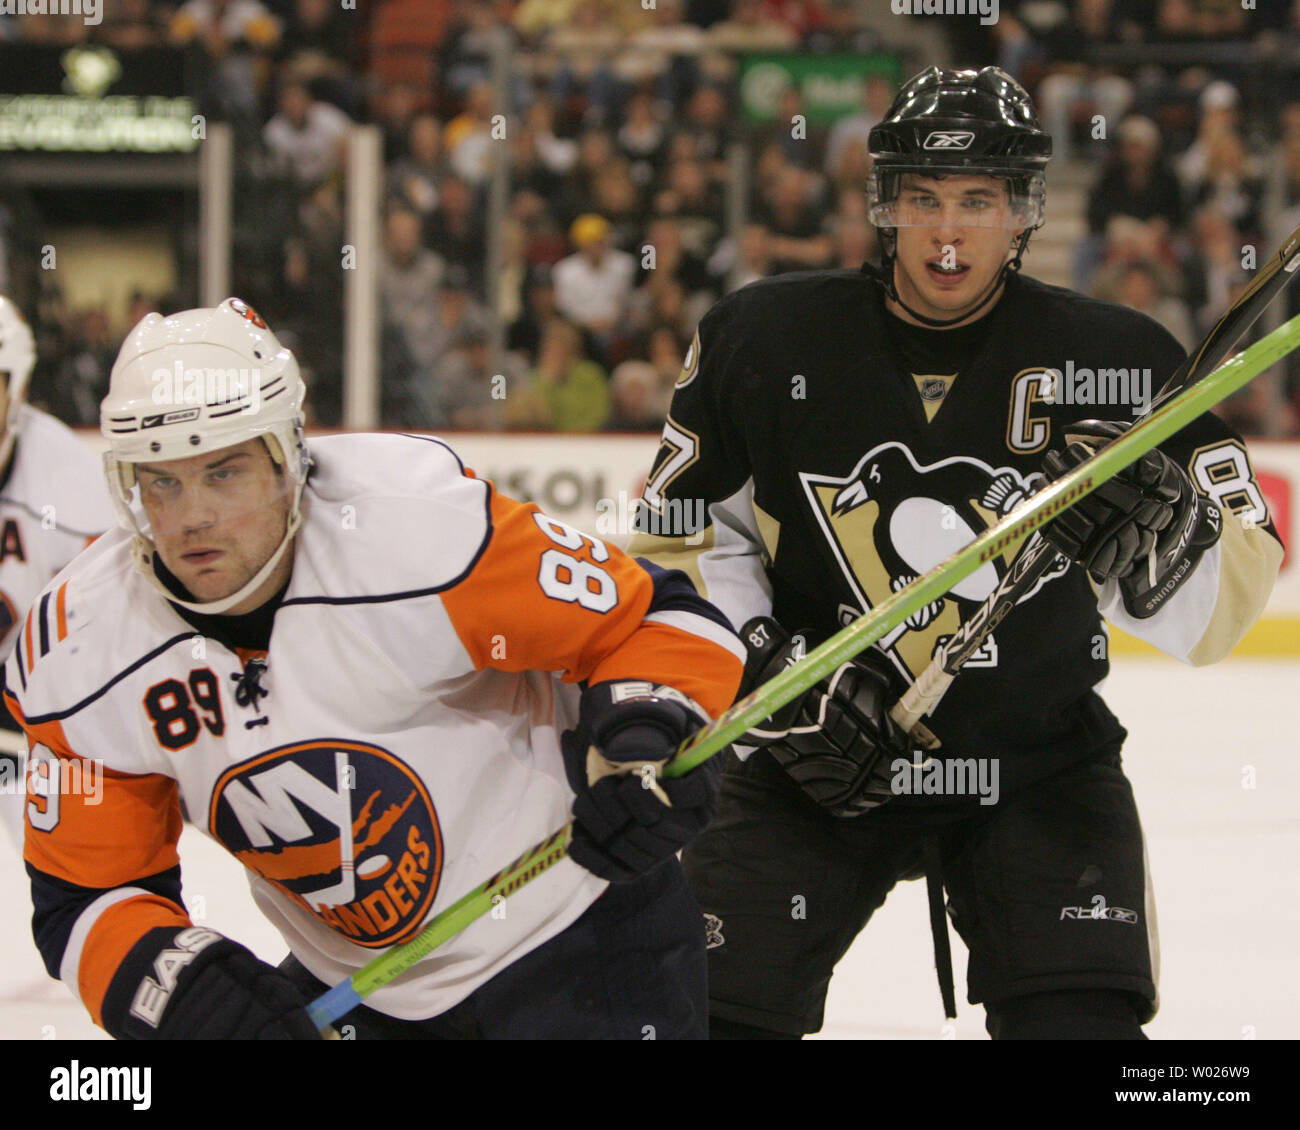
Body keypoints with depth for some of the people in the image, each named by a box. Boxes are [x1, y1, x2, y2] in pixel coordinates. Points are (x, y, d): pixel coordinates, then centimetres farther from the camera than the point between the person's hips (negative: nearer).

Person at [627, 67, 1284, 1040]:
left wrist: (1154, 533, -28)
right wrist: (770, 675, -10)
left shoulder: (1113, 359, -8)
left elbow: (1229, 601, -7)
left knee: (1081, 1019, -15)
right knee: (714, 1008, -6)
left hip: (1041, 767, 0)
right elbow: (680, 538, 4)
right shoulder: (766, 339, -7)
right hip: (816, 752, 1)